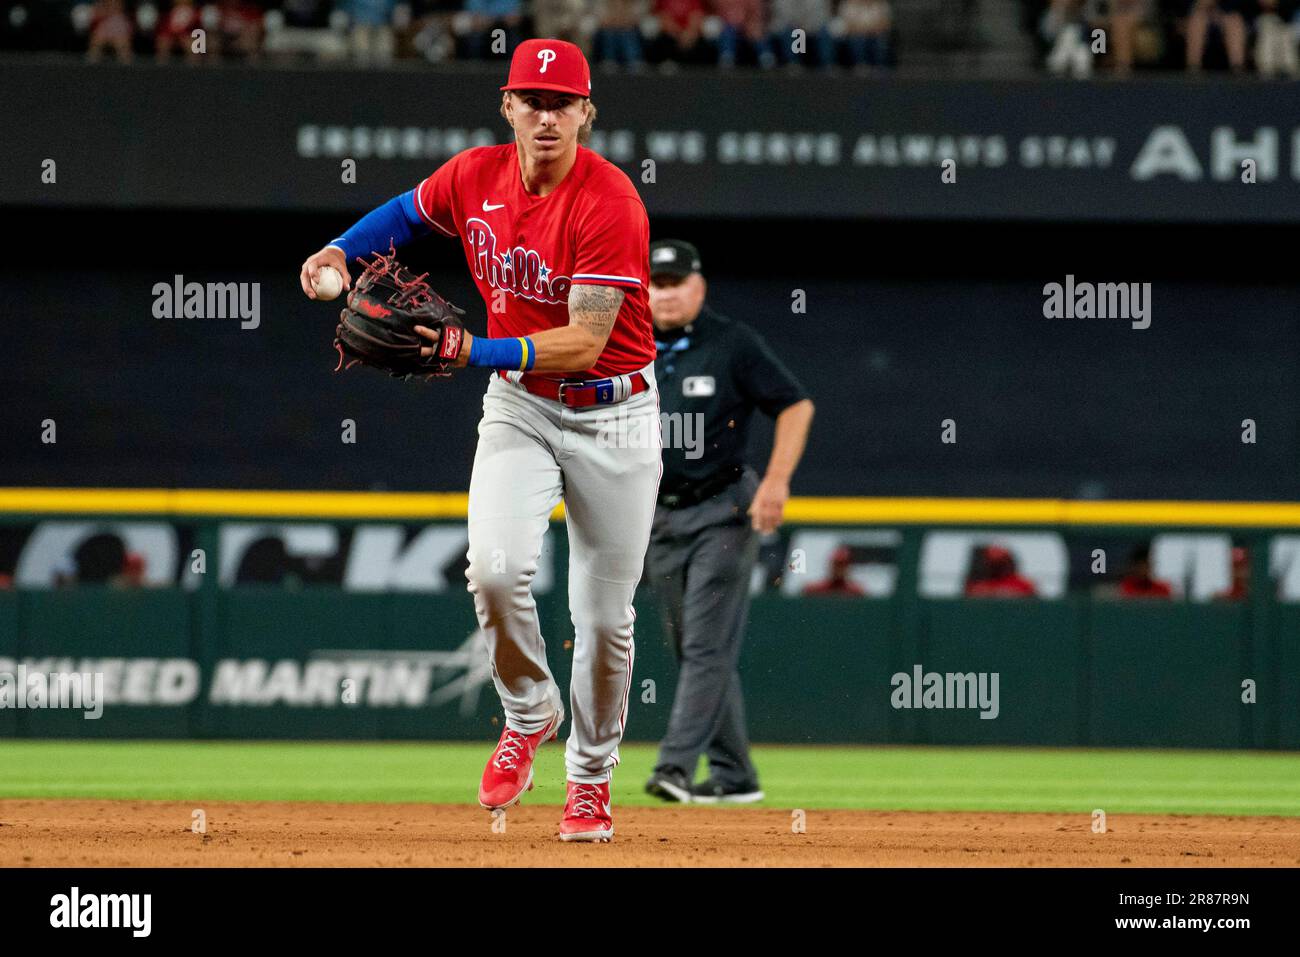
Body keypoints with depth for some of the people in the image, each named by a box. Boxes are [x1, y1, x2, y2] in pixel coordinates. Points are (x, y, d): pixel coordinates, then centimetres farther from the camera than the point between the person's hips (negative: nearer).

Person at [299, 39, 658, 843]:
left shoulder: (610, 203, -23)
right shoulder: (475, 178, -6)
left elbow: (586, 342, -27)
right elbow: (408, 211, 18)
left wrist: (476, 352, -37)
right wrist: (341, 250, -1)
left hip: (613, 413, -3)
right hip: (519, 406, 3)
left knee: (605, 616, 3)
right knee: (496, 567, -22)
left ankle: (592, 776, 26)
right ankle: (529, 712, 6)